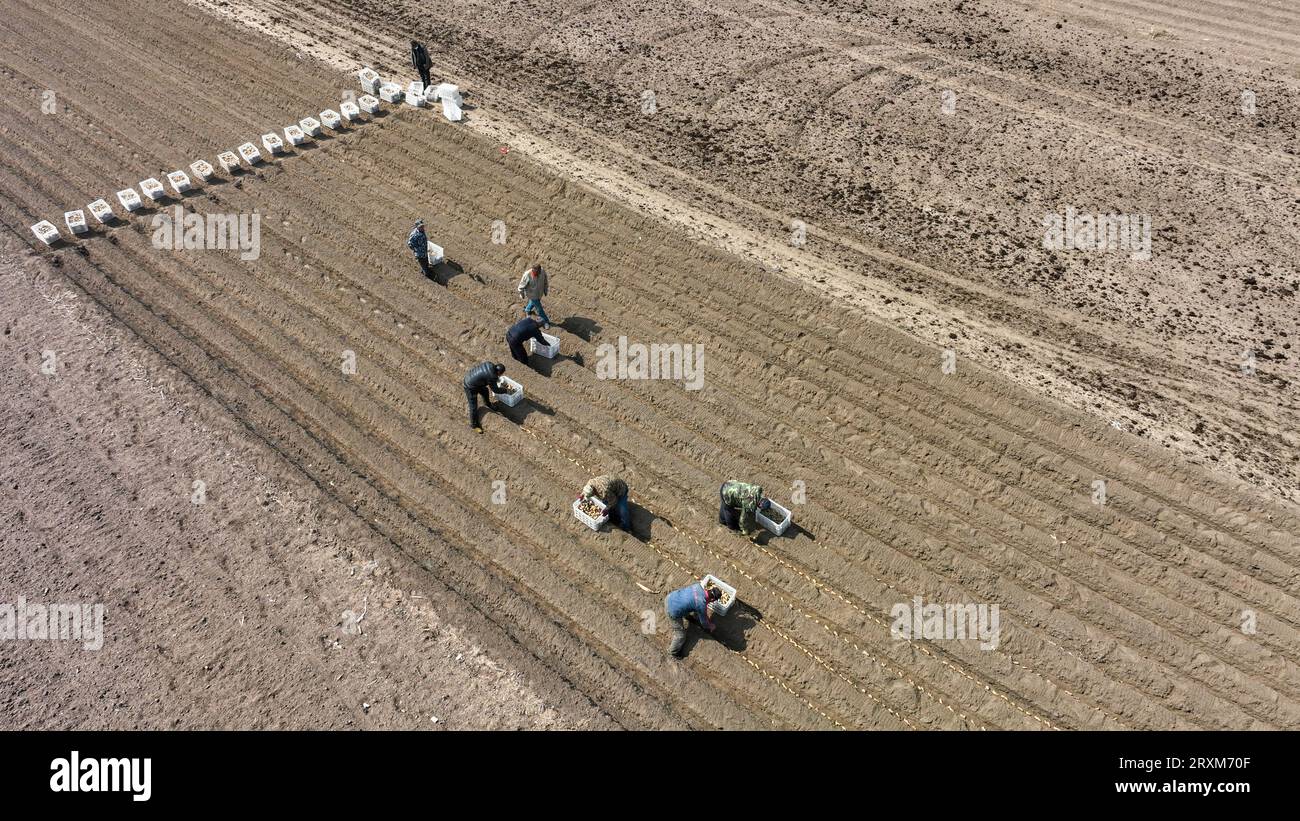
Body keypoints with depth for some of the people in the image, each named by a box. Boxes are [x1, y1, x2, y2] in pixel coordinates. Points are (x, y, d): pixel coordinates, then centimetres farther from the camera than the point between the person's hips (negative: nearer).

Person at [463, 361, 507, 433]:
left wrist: (497, 379, 26)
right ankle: (474, 425, 18)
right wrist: (506, 390, -2)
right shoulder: (491, 377, -30)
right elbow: (495, 389, -14)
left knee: (485, 391, 31)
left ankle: (487, 405, 60)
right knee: (473, 407, 3)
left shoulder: (489, 364, -8)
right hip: (470, 387, -9)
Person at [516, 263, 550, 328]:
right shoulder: (527, 275, -37)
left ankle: (527, 309, 66)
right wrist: (521, 294, -4)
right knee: (539, 308, 11)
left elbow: (545, 281, -5)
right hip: (532, 294, -5)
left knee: (533, 302, 34)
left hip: (540, 293, 5)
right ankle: (546, 321, 34)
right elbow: (522, 286, -19)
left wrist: (546, 290, 9)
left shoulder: (543, 271, -26)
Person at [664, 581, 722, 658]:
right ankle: (673, 652, 35)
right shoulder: (702, 605, -20)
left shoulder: (698, 585, -4)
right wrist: (710, 627, 22)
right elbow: (704, 622, 0)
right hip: (672, 611, -7)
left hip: (669, 598, 7)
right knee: (680, 634, 15)